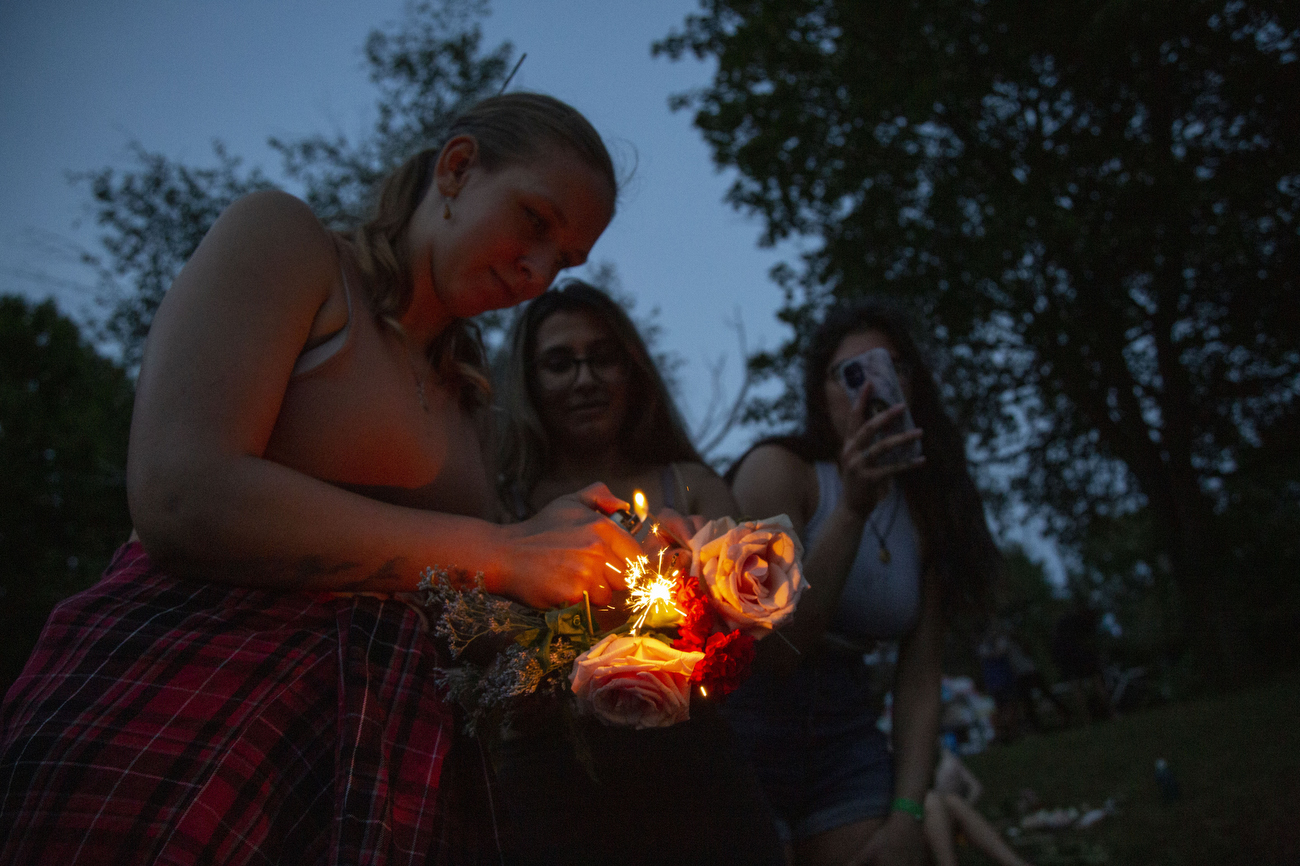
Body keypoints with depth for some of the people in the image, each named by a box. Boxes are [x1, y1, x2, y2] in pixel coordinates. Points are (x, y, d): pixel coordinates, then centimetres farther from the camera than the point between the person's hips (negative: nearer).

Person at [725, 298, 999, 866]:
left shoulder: (924, 513, 4)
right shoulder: (778, 470, -12)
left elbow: (919, 683, 1)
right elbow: (777, 649, -21)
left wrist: (907, 815, -10)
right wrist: (852, 509, -30)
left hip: (849, 741, 4)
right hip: (746, 733, -4)